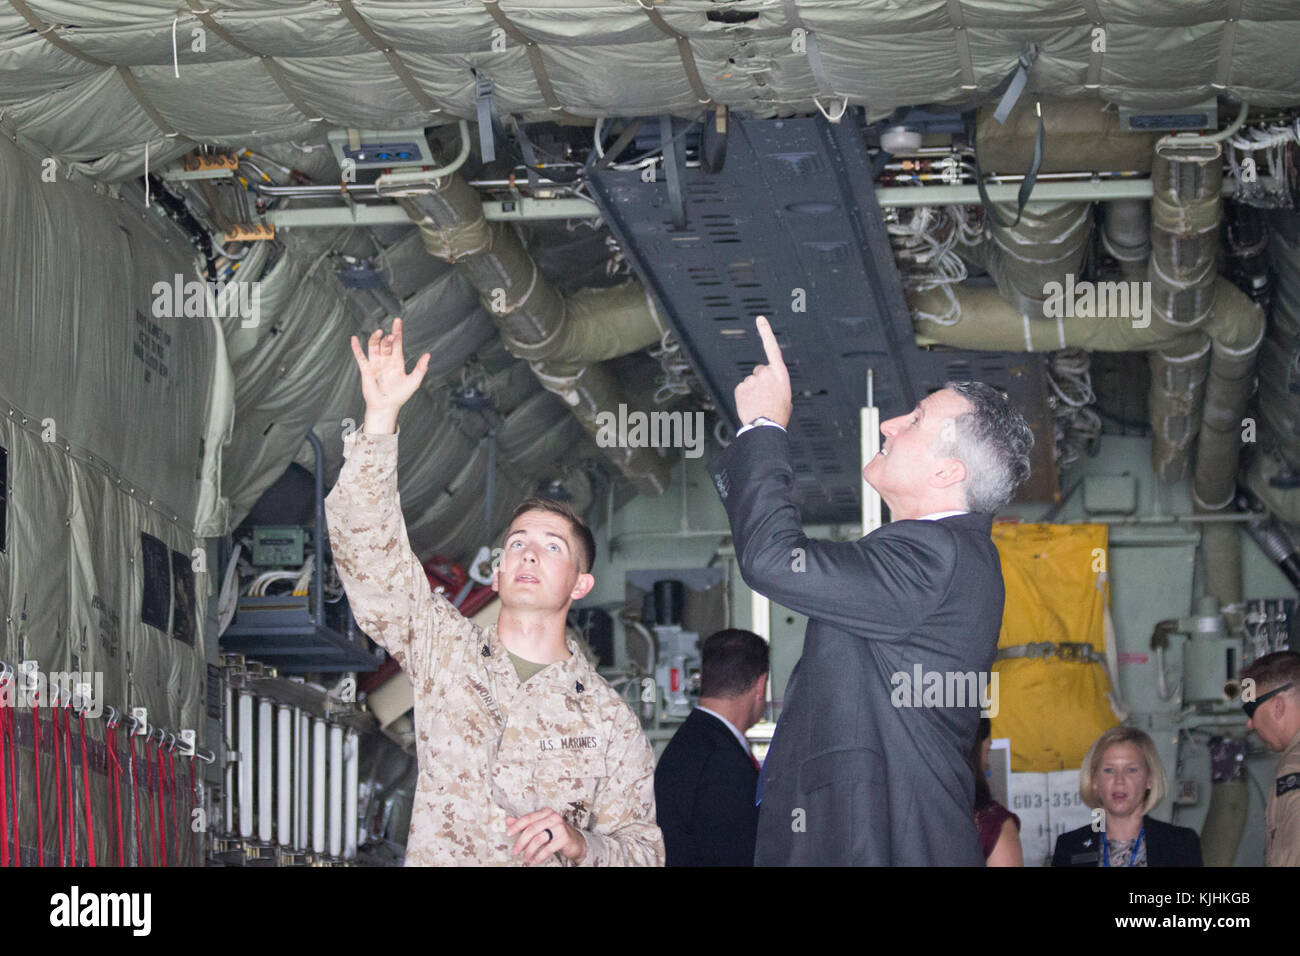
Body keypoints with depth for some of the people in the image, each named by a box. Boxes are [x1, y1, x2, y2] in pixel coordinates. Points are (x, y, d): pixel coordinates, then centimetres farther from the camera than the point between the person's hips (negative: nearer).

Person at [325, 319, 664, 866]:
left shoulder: (608, 719, 5)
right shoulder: (445, 648, 8)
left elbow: (641, 850, 7)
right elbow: (367, 548, -1)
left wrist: (579, 845, -13)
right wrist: (381, 419, -10)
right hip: (431, 859, 0)